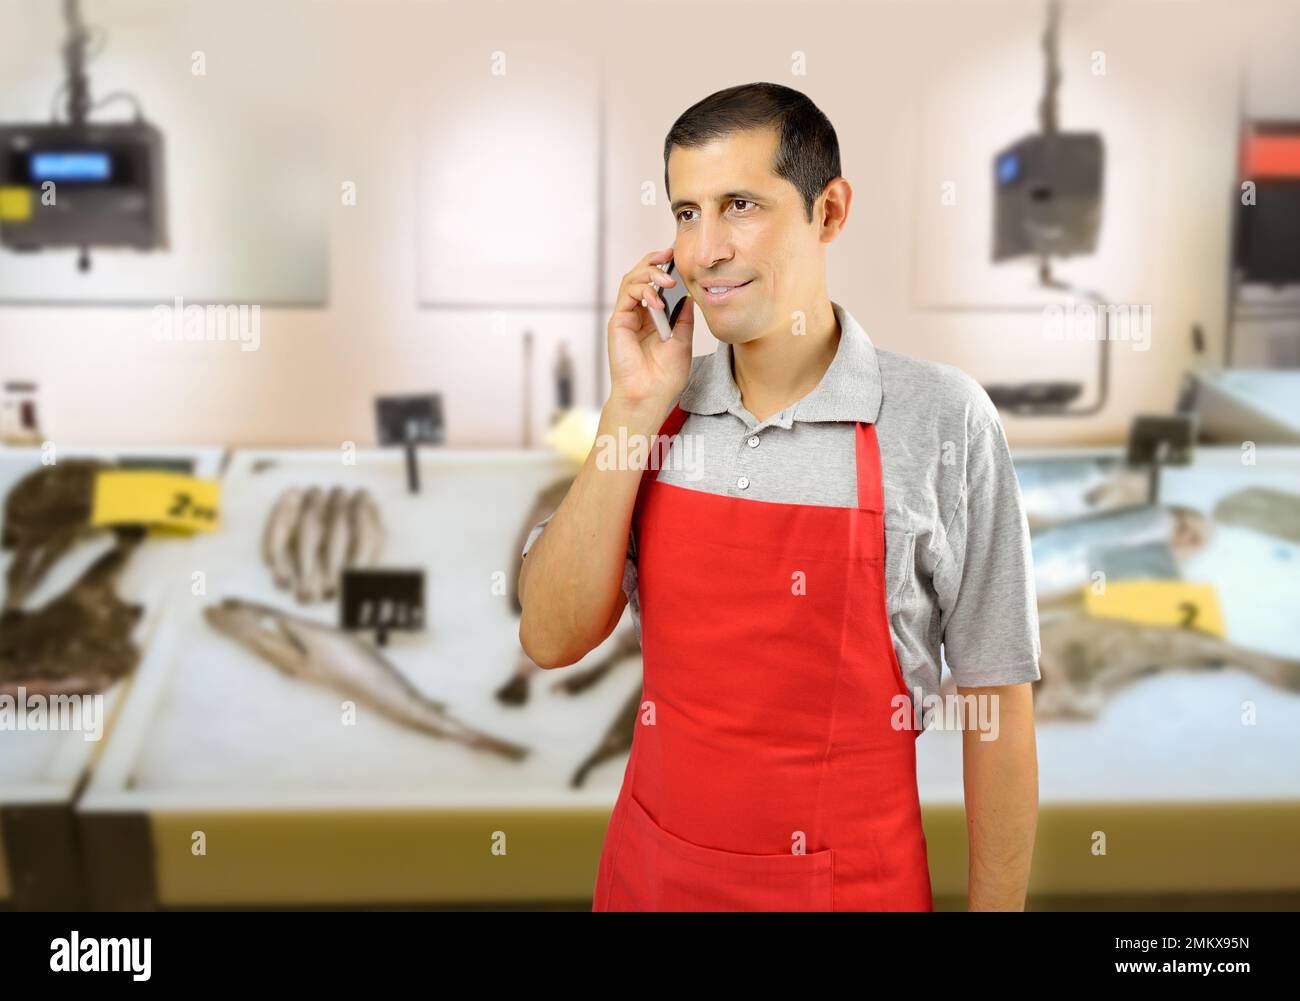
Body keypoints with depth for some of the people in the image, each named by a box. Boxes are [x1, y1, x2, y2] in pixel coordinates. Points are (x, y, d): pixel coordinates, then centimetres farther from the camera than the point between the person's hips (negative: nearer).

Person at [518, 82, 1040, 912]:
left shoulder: (940, 419, -14)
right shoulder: (664, 405, -2)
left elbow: (996, 704, -9)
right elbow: (552, 640, -9)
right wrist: (634, 410, -15)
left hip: (852, 882, -3)